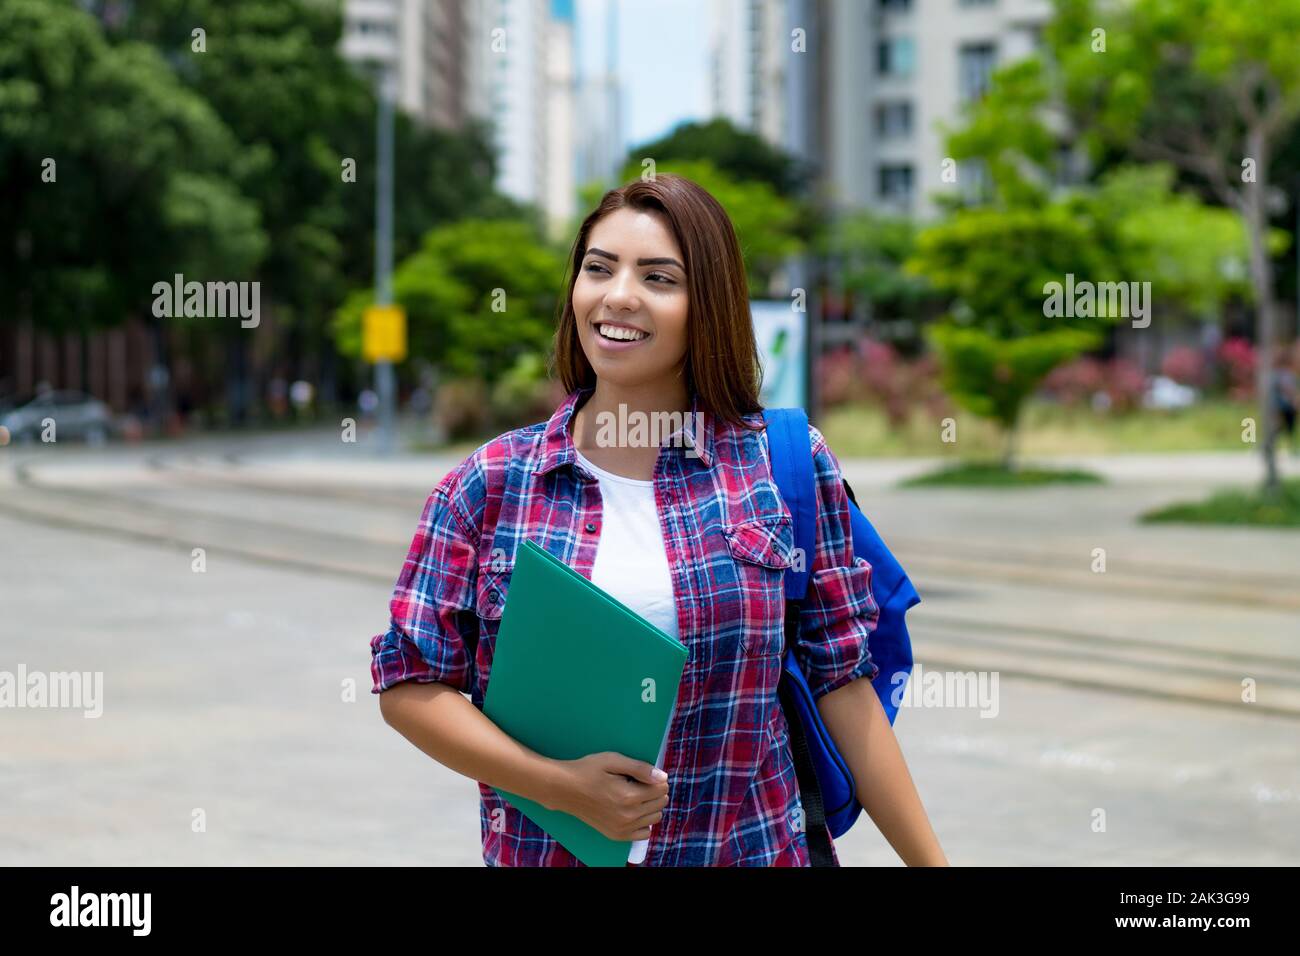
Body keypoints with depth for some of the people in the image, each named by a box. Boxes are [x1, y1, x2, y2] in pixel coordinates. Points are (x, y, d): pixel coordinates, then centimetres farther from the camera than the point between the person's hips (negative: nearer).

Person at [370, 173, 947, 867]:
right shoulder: (488, 485, -4)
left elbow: (842, 681, -1)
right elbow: (408, 682, -4)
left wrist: (931, 861, -2)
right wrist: (562, 784, -16)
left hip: (749, 850, 0)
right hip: (542, 853, 0)